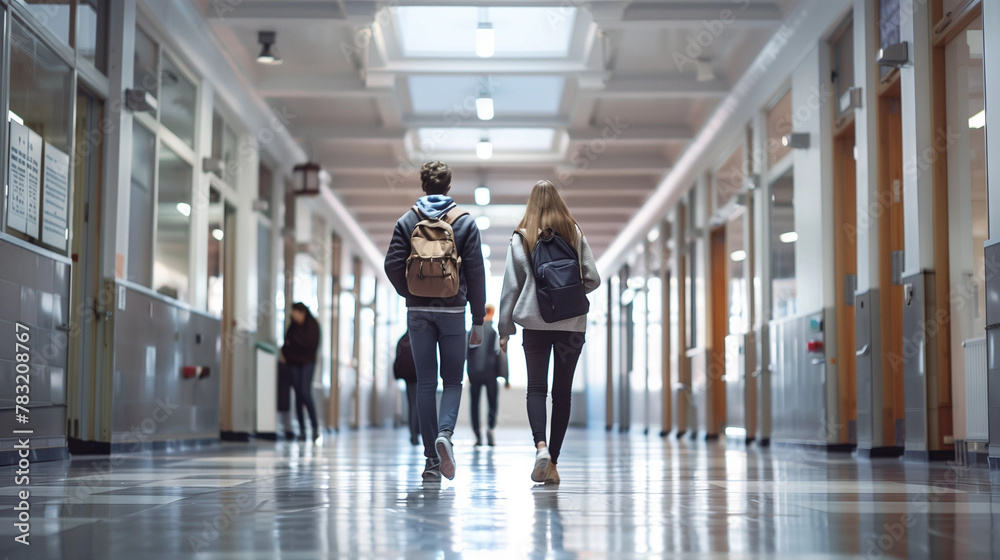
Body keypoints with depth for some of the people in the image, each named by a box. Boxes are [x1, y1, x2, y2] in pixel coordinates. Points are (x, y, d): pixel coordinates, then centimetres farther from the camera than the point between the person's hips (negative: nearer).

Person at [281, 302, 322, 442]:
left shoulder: (312, 325, -5)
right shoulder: (293, 325, 11)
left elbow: (310, 343, -15)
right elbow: (287, 341, 14)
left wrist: (293, 340, -8)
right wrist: (284, 353, -5)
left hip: (307, 362, -5)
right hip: (294, 362, 5)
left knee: (305, 393, -16)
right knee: (298, 395, 2)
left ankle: (315, 426, -6)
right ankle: (302, 429, 5)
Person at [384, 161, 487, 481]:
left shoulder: (407, 221, 3)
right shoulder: (464, 222, 1)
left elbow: (392, 264, -5)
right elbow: (476, 272, -1)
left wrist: (410, 294, 12)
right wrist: (478, 320, 3)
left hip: (418, 312, 1)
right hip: (452, 311, -1)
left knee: (425, 383, 6)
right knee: (453, 380, 10)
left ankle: (432, 460, 4)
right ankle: (445, 433, -18)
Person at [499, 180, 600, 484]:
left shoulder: (520, 239, 0)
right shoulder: (575, 234, 3)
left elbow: (510, 286, 0)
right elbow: (593, 279, 0)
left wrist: (505, 329, 5)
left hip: (535, 323, -1)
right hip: (572, 324, 1)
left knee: (536, 388, 3)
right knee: (562, 391, 7)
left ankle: (541, 445, -22)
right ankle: (552, 463, 7)